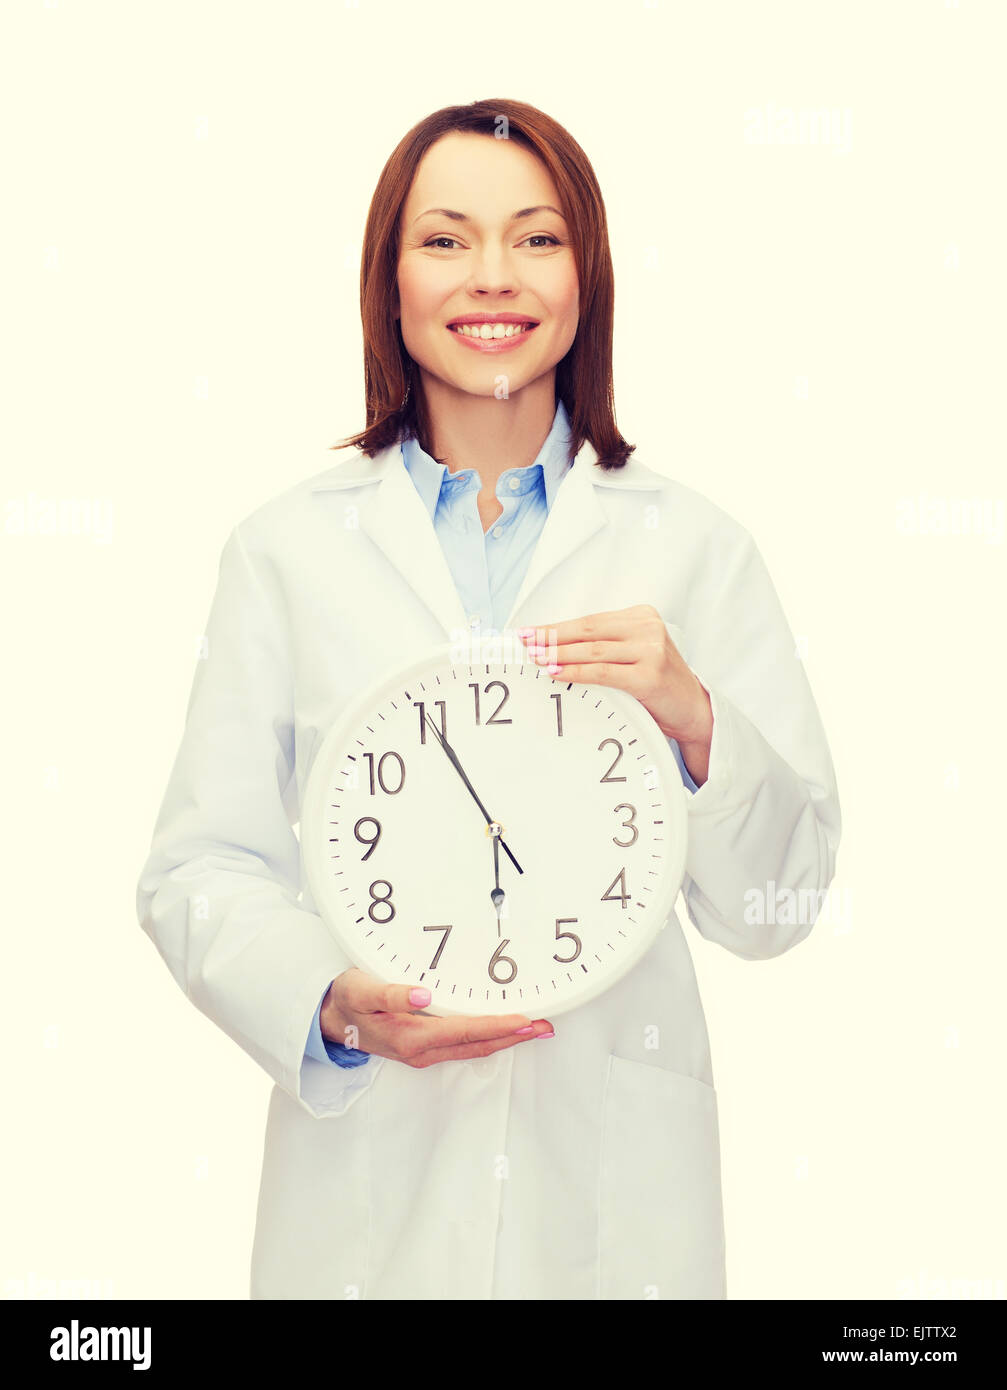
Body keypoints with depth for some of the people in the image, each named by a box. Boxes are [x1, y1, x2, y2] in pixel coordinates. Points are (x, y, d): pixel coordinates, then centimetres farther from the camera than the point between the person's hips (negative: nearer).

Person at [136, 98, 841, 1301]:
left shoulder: (696, 550, 1)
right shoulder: (288, 547, 0)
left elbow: (774, 906, 1)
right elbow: (200, 872, -2)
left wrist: (695, 721, -16)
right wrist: (337, 1005, -20)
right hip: (369, 1170, 0)